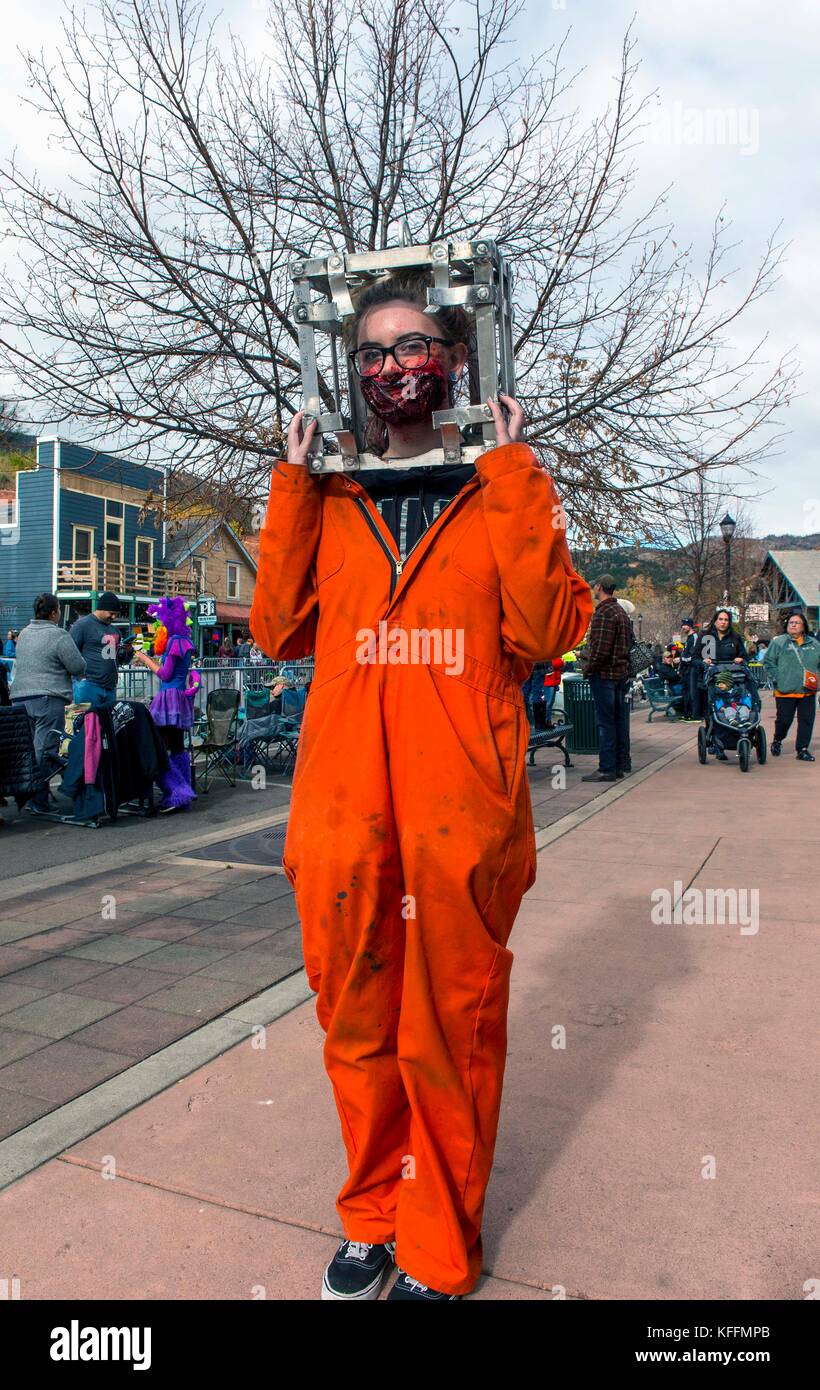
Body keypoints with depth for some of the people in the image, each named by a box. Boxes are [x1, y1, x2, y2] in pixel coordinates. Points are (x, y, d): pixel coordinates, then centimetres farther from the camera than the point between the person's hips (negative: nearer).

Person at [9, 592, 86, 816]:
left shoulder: (24, 634, 15)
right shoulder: (59, 636, -8)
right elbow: (78, 667, -7)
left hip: (19, 697, 7)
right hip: (47, 699, -7)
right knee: (44, 750, -6)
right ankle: (38, 802, -7)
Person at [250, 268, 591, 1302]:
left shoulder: (504, 489, 6)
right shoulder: (329, 498, 14)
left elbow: (548, 630, -8)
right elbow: (282, 631, 4)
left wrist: (513, 477, -8)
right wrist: (294, 482, 4)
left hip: (461, 811, -2)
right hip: (342, 807, 3)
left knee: (450, 1031, 7)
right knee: (357, 1022, 14)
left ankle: (438, 1254, 29)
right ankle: (374, 1213, 37)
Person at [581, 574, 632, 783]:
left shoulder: (603, 613, -15)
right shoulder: (621, 612, 17)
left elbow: (601, 648, -22)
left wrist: (588, 668, -10)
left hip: (604, 673, -10)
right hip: (621, 673, 10)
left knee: (605, 721, -6)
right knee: (620, 720, 12)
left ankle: (607, 769, -4)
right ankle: (622, 764, 18)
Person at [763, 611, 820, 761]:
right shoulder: (778, 642, 0)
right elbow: (769, 663, 0)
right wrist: (777, 680, -8)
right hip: (785, 691, -3)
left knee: (807, 720, 2)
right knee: (784, 720, 1)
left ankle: (802, 750, 12)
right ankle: (777, 741, 28)